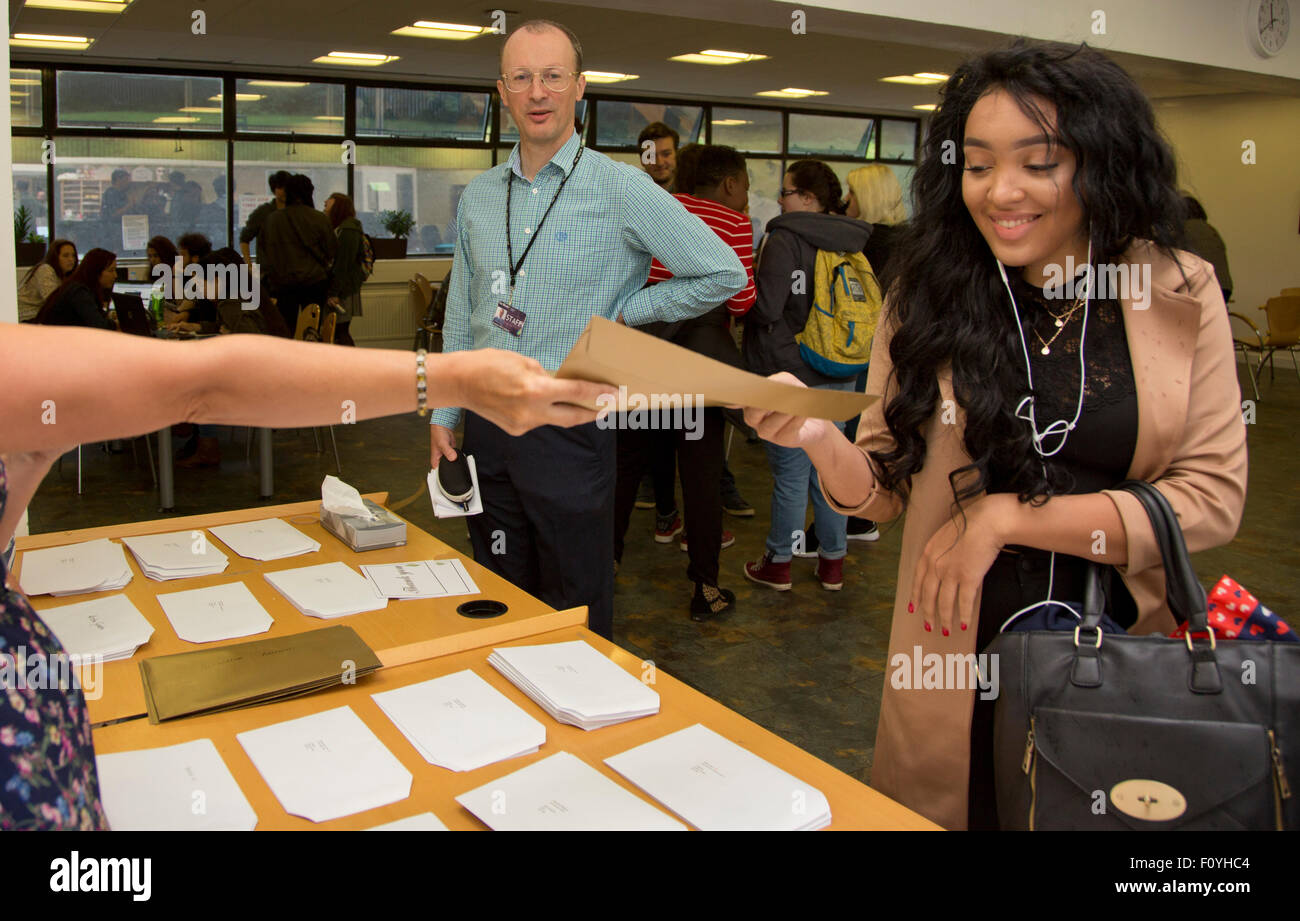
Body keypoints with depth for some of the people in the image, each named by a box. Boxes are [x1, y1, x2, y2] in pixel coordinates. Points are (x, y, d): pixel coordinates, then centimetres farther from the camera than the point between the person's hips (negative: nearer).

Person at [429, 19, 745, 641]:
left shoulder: (622, 191, -7)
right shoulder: (477, 198, 9)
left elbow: (723, 274, -4)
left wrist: (624, 313, -3)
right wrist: (444, 415, 12)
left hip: (567, 430, -5)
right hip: (486, 426, 5)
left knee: (576, 615, 7)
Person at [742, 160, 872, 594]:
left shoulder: (785, 240, -14)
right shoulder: (852, 243, 7)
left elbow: (764, 309, -19)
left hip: (790, 376, -6)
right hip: (838, 379, 6)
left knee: (791, 474, 3)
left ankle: (779, 564, 16)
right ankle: (833, 563, 24)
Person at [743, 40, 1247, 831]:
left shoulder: (1178, 293, -6)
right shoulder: (931, 295, -7)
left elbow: (1213, 498, -9)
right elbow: (887, 487, -4)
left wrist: (1008, 515, -18)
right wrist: (821, 439, -26)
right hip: (960, 660, 0)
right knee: (948, 804, 18)